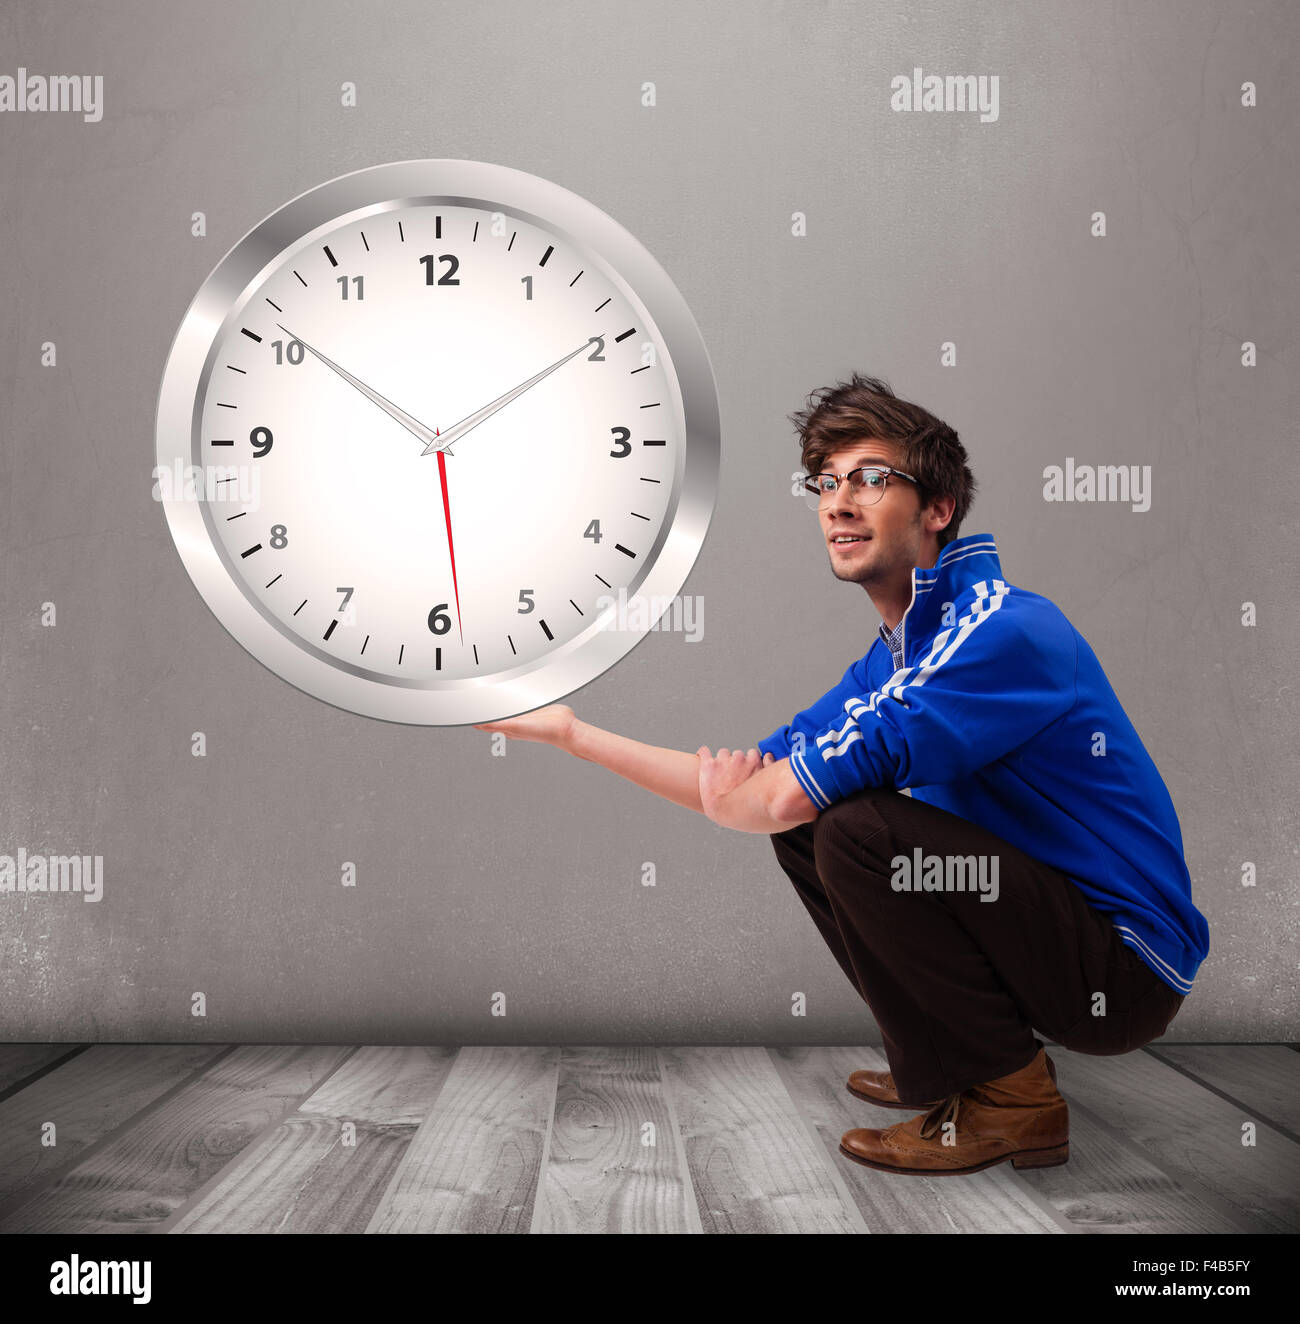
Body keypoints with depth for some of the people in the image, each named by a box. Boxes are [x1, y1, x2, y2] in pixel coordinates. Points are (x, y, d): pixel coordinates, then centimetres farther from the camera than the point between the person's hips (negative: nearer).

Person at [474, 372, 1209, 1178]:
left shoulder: (1004, 630, -23)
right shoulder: (895, 657, 7)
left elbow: (777, 800, -28)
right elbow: (750, 788, 7)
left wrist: (723, 790, -4)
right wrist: (570, 730, 6)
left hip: (1127, 966, -9)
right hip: (1046, 926, 9)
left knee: (854, 828, -26)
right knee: (806, 820, 8)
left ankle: (1009, 1100, -7)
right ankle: (958, 1053, 15)